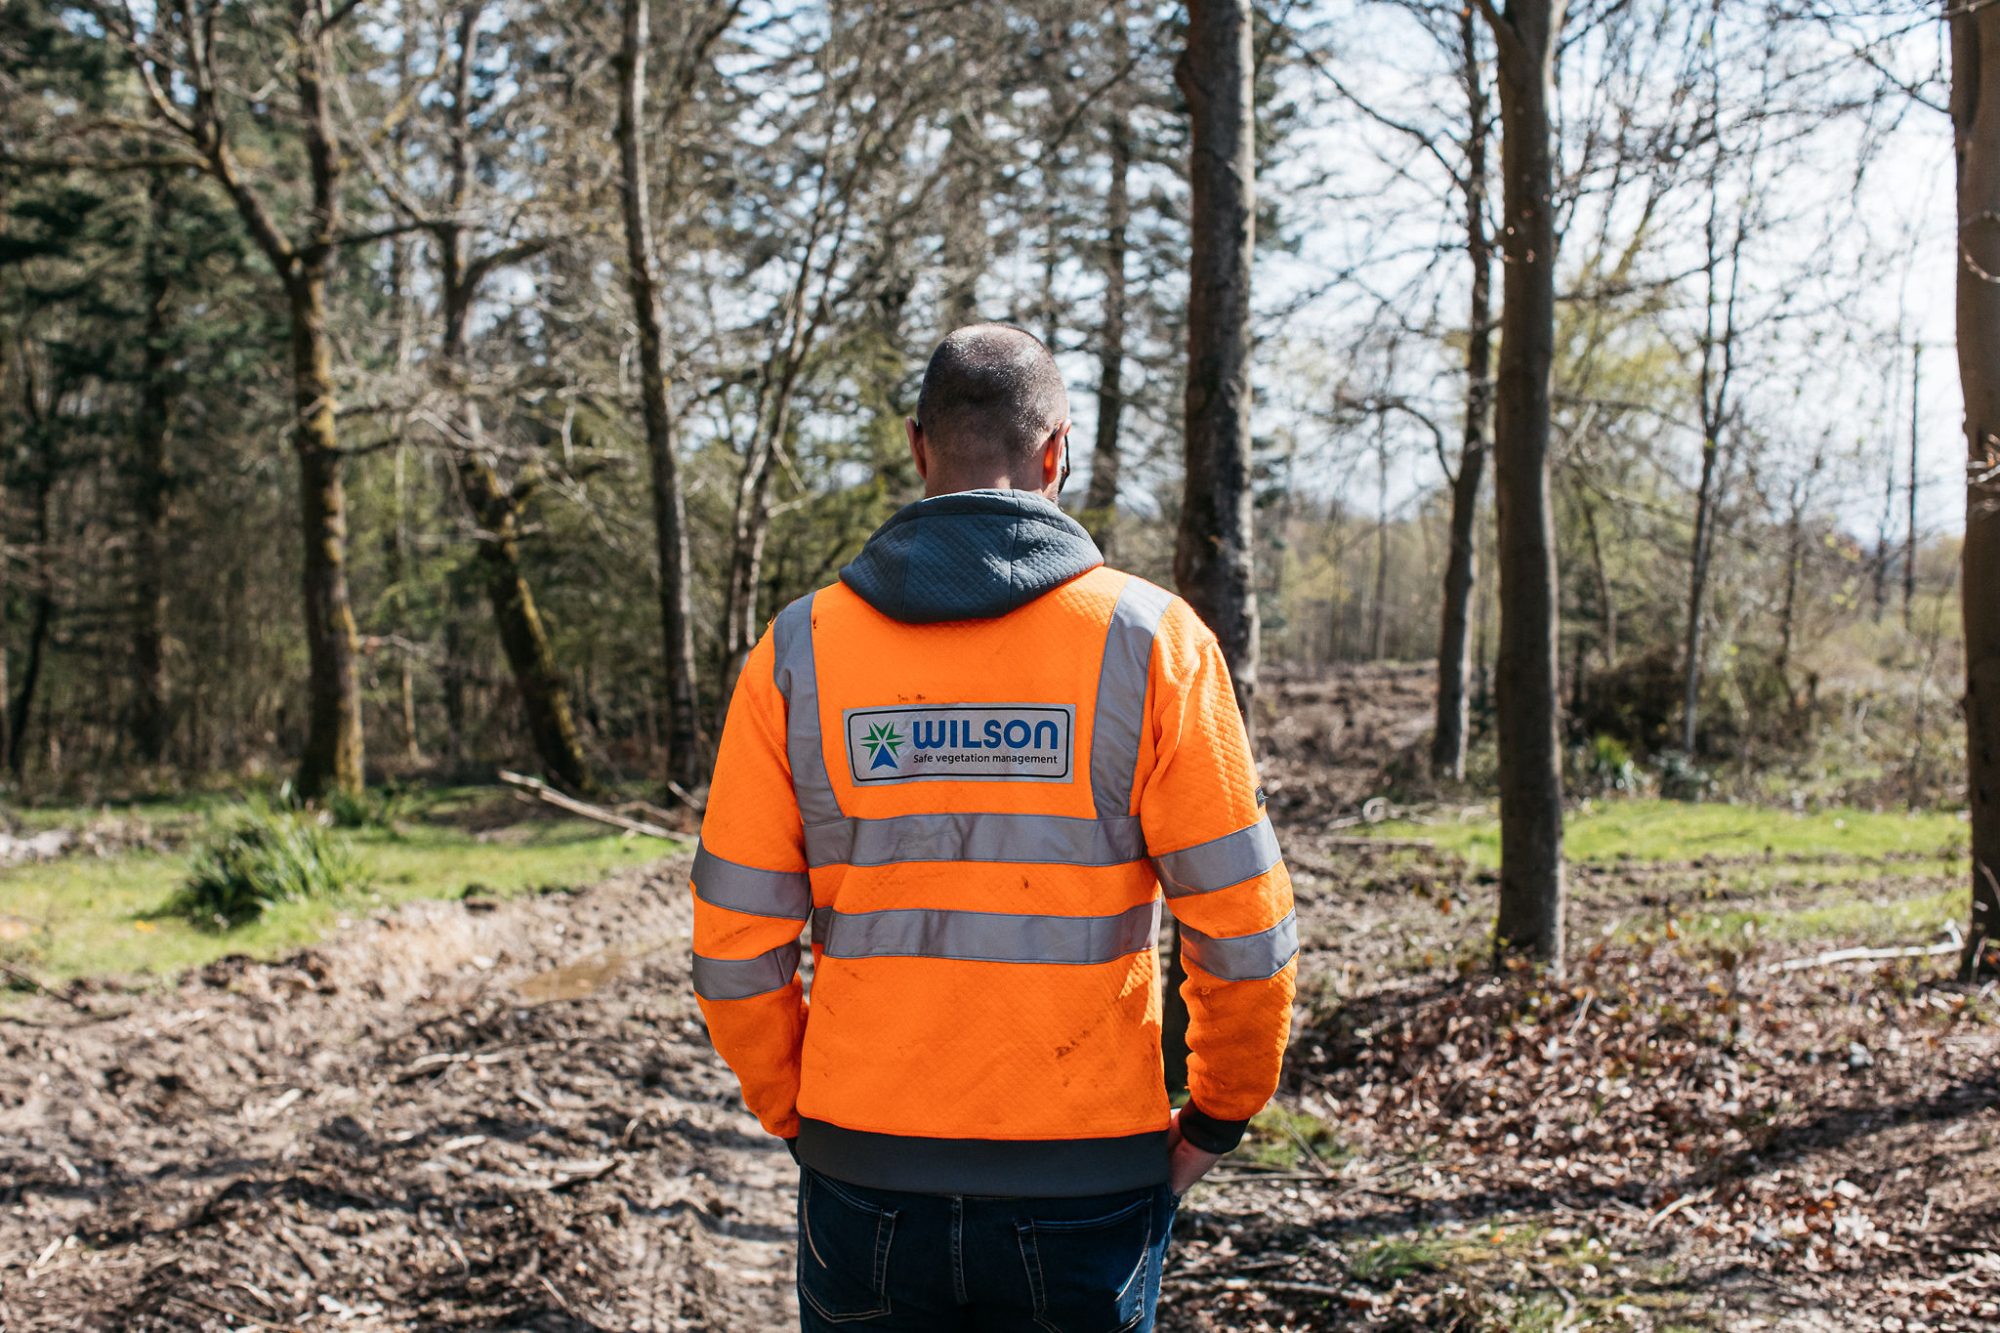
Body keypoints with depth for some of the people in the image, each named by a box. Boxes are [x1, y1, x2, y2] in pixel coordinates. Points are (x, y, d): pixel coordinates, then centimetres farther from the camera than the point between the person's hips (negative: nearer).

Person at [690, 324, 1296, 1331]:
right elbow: (1244, 933, -7)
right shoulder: (1149, 641, -7)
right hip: (1084, 1176, -1)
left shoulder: (799, 652, -2)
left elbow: (735, 951, -1)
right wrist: (1218, 1115, 8)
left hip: (865, 1177, 2)